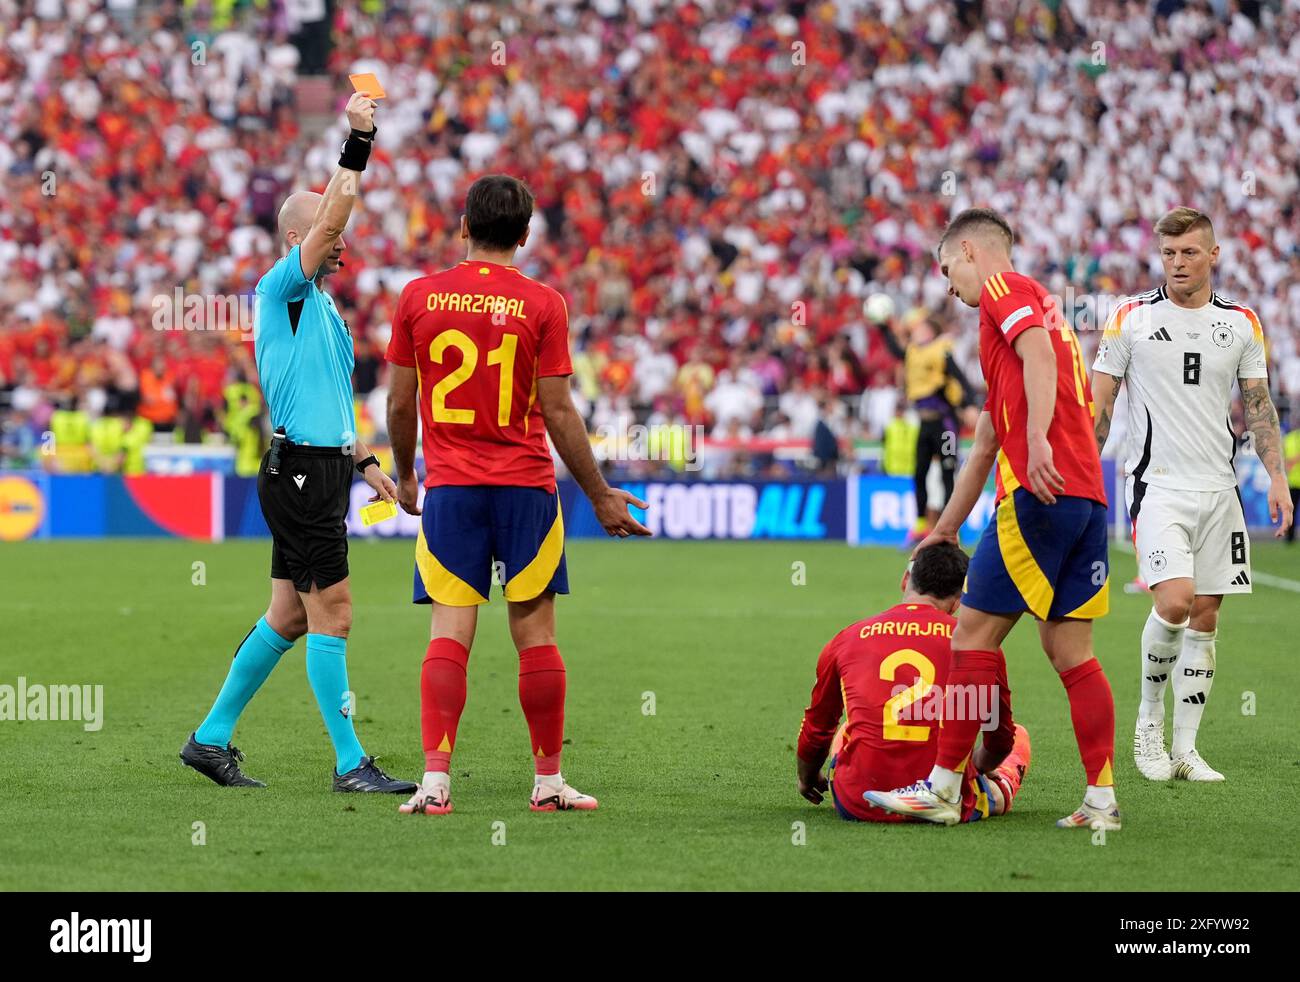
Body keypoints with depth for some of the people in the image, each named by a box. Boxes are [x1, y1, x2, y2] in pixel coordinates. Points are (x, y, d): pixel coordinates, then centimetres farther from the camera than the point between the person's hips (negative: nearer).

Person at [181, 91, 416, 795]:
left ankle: (212, 739, 19)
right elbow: (327, 220, -24)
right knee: (332, 612, -9)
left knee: (289, 616, 12)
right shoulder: (282, 289, -8)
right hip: (301, 471, -10)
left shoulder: (321, 305, 21)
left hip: (321, 468, 10)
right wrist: (357, 143, -26)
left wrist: (363, 461, 21)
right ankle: (350, 764, -7)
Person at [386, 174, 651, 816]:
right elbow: (557, 413, -6)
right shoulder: (542, 304, -5)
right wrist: (600, 496, 3)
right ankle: (548, 781, 12)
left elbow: (399, 402, 6)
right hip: (525, 485, -1)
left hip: (448, 486, 1)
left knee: (449, 633, -1)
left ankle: (436, 780, -11)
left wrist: (405, 475, 22)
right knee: (534, 633, 5)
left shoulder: (419, 297, 1)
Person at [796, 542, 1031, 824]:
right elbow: (1001, 738, 14)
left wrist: (806, 779, 42)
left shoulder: (846, 639, 6)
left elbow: (816, 731, 20)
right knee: (1019, 737, 27)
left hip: (860, 807, 2)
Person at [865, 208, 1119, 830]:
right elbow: (984, 446, 35)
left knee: (974, 632, -4)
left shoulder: (1002, 287, 4)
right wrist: (945, 530, 38)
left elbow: (1040, 357, -18)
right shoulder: (1035, 305, 31)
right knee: (1068, 647, 8)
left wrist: (1038, 443, -30)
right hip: (1087, 494, 9)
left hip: (1041, 490, -9)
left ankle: (943, 789, -1)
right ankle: (1102, 799, 3)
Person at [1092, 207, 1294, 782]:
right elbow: (1099, 405, 3)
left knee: (1205, 615, 2)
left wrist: (1277, 478, 2)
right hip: (1157, 484, -3)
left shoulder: (1242, 323, 8)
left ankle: (1185, 749, 8)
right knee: (1174, 600, -20)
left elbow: (1258, 406, 12)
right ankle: (1148, 716, 2)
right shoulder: (1131, 319, -1)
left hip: (1218, 487, 3)